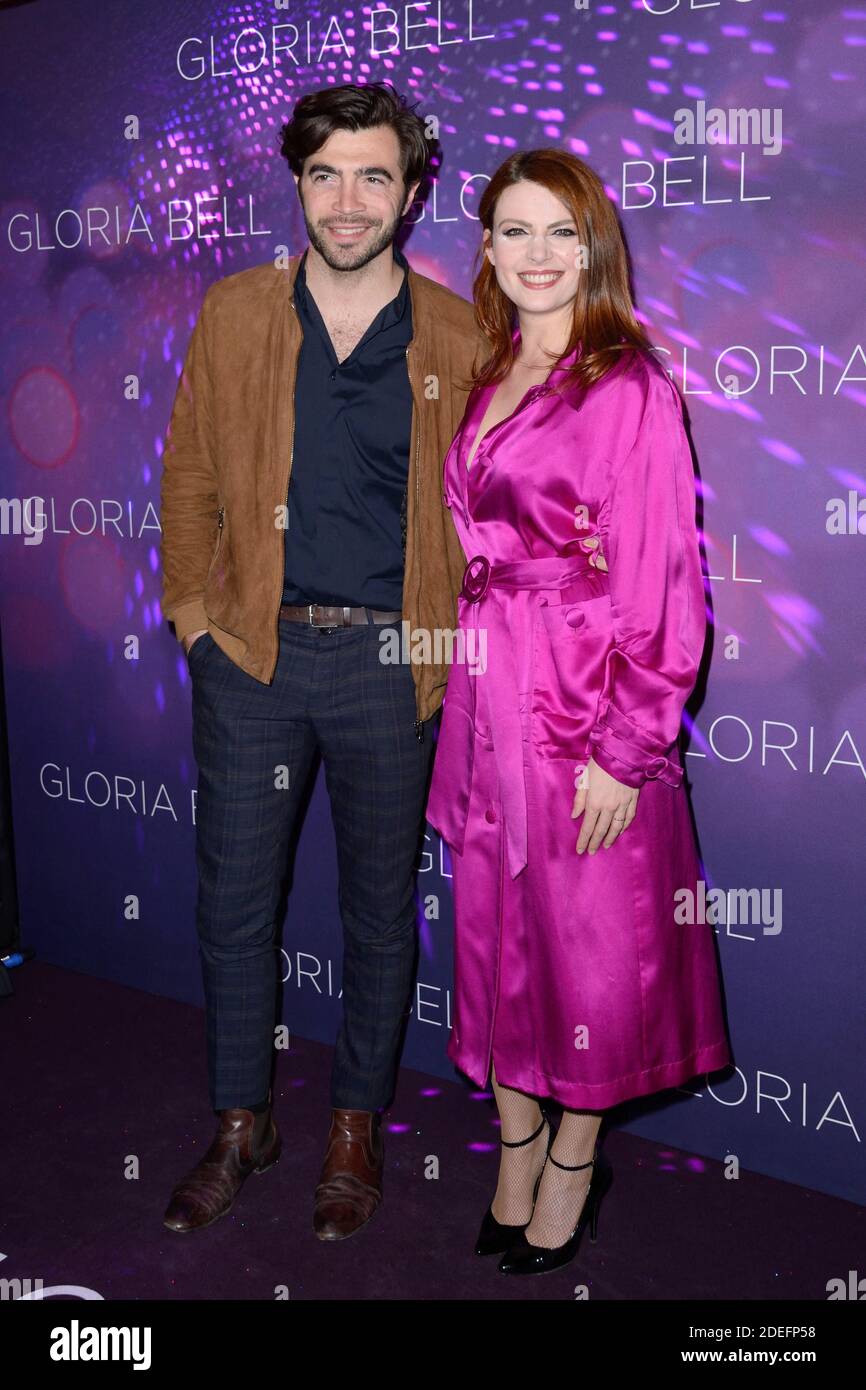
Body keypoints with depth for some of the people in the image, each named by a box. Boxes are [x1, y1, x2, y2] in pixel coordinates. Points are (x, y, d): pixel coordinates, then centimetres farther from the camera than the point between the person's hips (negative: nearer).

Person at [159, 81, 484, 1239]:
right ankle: (242, 1124, 31)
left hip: (390, 661, -1)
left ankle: (357, 1126, 32)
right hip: (251, 652, 2)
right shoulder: (234, 315, 4)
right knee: (232, 900, 9)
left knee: (379, 905, 11)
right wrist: (193, 606, 2)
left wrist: (451, 637, -2)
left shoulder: (458, 340, 0)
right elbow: (189, 472, 9)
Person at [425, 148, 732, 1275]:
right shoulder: (486, 380, 10)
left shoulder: (631, 388, -10)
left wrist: (626, 751, -16)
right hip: (486, 701, 6)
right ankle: (516, 1156, 34)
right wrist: (468, 695, 8)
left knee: (589, 942, 8)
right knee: (496, 933, 14)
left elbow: (665, 584, -14)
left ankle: (574, 1163, 31)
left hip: (585, 700, -6)